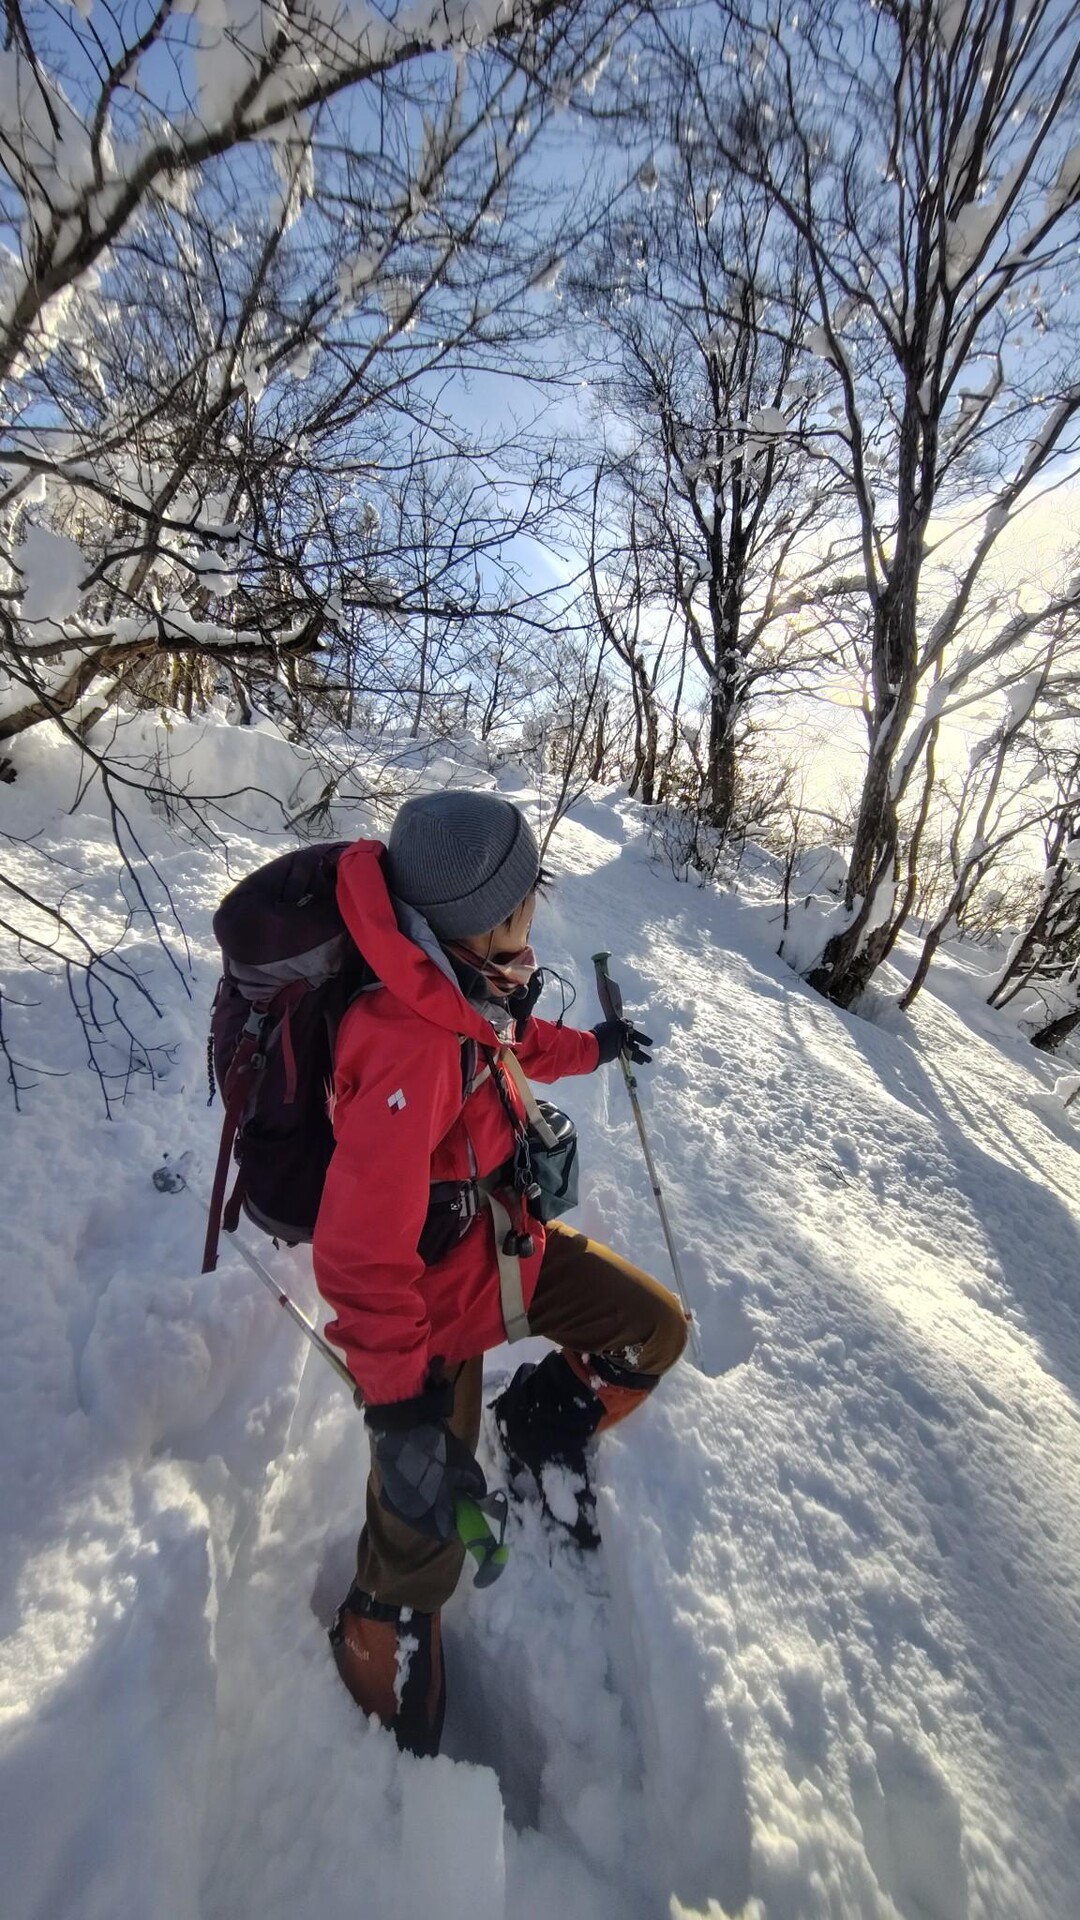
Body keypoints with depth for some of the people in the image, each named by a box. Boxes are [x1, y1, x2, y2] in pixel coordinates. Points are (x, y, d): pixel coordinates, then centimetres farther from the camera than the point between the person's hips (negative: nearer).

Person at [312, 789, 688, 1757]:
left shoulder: (461, 984, -10)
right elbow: (359, 1252, -35)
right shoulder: (411, 1049, -38)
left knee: (656, 1328, 9)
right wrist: (400, 1398, -29)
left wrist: (590, 1045, 27)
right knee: (423, 1535, 13)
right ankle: (385, 1654, 47)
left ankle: (546, 1425, 32)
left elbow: (513, 1044, 14)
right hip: (441, 1295, -7)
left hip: (510, 1240, 7)